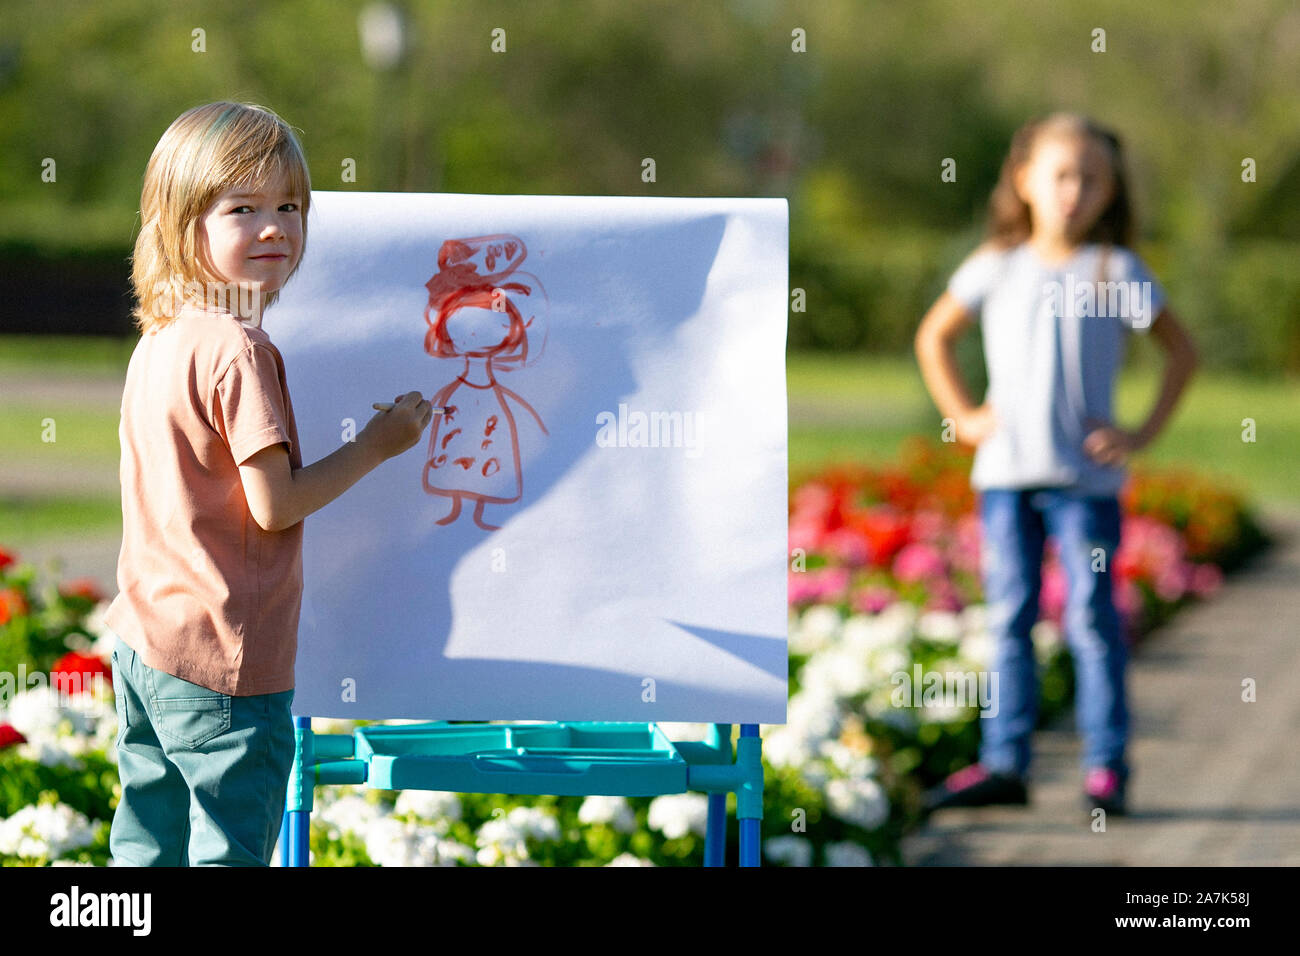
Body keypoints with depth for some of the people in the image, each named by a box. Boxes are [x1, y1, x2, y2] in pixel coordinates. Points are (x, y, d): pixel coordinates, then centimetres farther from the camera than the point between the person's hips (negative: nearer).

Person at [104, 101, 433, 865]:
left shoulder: (162, 340, 10)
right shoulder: (239, 350, -18)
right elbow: (273, 503, -19)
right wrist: (378, 445, -10)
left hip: (144, 642, 9)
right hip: (223, 659, -9)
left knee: (148, 846, 15)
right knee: (232, 851, -2)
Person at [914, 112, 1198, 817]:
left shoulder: (1116, 271, 1)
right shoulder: (996, 267, 6)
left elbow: (1181, 351, 7)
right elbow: (933, 337, 19)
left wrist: (1144, 434, 0)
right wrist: (961, 416, 10)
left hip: (1086, 476, -2)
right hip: (1004, 474, 2)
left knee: (1091, 620, -3)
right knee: (1009, 619, 5)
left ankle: (1106, 767, 2)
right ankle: (1003, 763, 9)